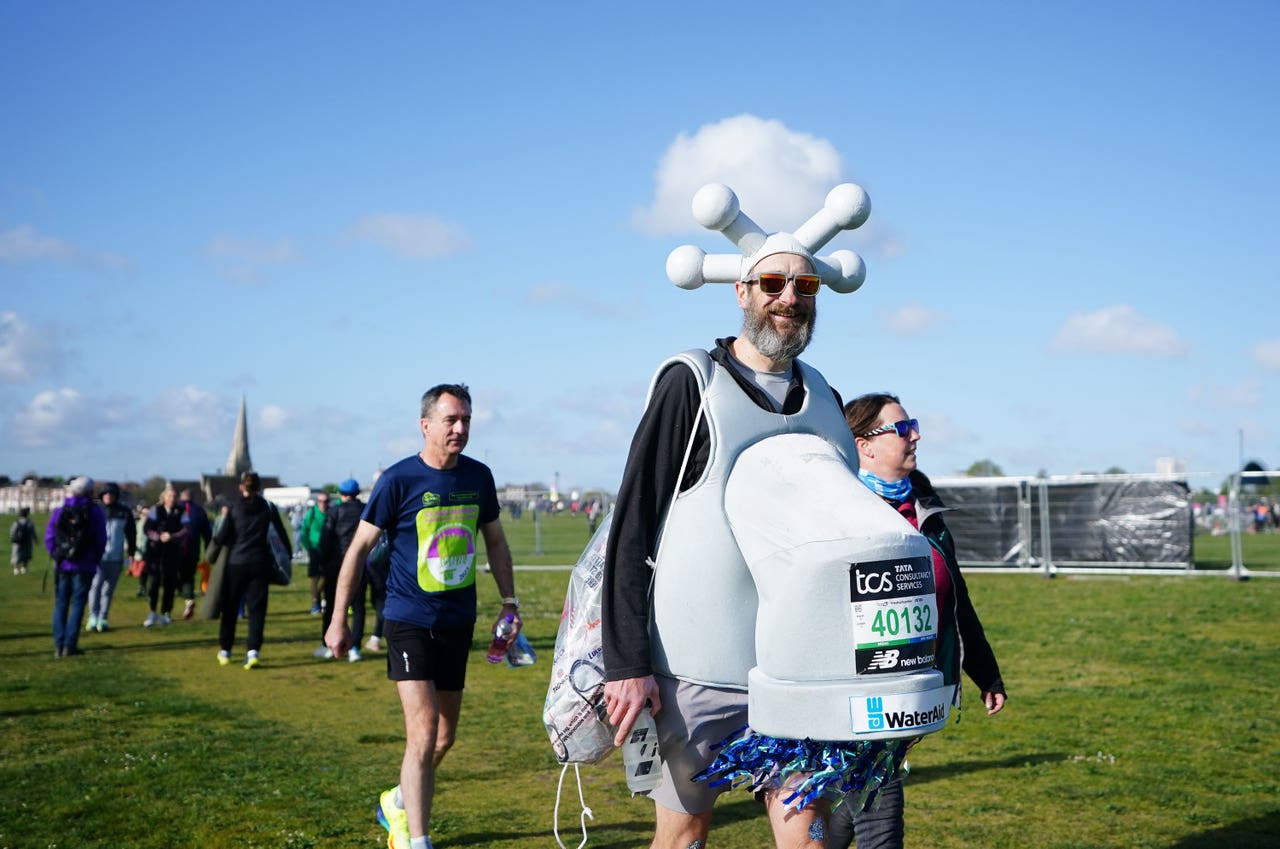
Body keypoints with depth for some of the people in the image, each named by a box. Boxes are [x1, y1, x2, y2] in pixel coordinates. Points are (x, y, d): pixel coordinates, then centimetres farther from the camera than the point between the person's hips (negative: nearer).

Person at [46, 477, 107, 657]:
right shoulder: (94, 512, -3)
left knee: (60, 604, 9)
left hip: (62, 566, 3)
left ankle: (58, 646, 5)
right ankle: (70, 645, -4)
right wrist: (95, 559, 10)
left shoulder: (59, 511, 4)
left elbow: (49, 538, 1)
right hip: (84, 566, -3)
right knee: (78, 604, 0)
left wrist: (56, 556, 11)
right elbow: (101, 539, -4)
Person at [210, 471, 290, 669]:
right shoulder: (268, 507, 2)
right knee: (256, 608, 1)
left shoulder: (233, 507, -3)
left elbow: (222, 536, -5)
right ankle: (253, 650, -14)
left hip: (236, 563, 0)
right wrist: (289, 554, 22)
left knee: (230, 608, 13)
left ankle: (225, 651, 22)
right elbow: (281, 532, 8)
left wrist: (213, 554, 12)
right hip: (260, 563, 0)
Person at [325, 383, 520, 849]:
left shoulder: (479, 476, 3)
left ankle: (398, 802, 40)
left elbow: (495, 542, 15)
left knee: (445, 734, 15)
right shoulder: (399, 479, -11)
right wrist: (339, 619, -7)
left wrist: (509, 602, 11)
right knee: (424, 732, -14)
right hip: (410, 620, -5)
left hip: (458, 621, 6)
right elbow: (359, 548, -6)